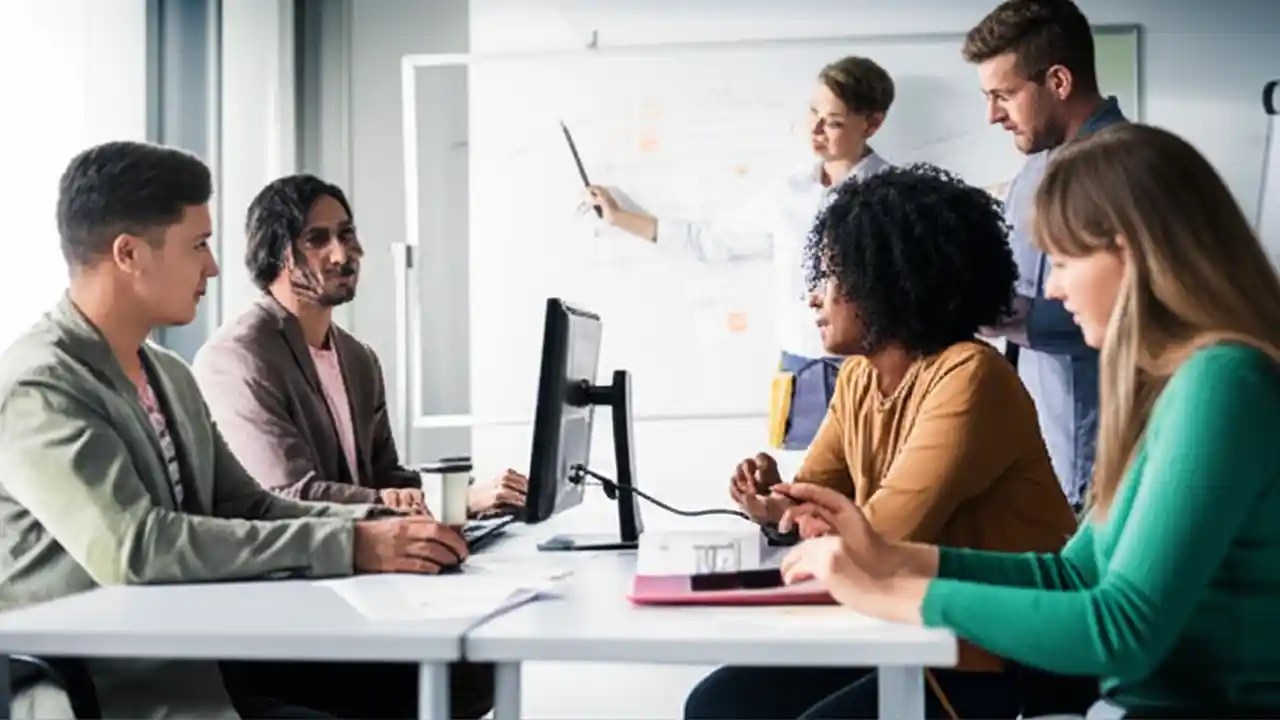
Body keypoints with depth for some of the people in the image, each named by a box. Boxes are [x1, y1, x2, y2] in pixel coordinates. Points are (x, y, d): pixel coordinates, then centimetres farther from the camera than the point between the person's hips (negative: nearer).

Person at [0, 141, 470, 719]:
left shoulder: (170, 375, 14)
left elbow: (247, 508, 12)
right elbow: (137, 548, -26)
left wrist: (375, 524, -6)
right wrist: (349, 544, -26)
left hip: (203, 660, 8)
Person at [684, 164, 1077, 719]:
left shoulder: (968, 376, -20)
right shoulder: (857, 377, 8)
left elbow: (885, 533, -25)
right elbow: (814, 499, 12)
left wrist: (794, 515, -7)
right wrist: (773, 501, -11)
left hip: (994, 659, -9)